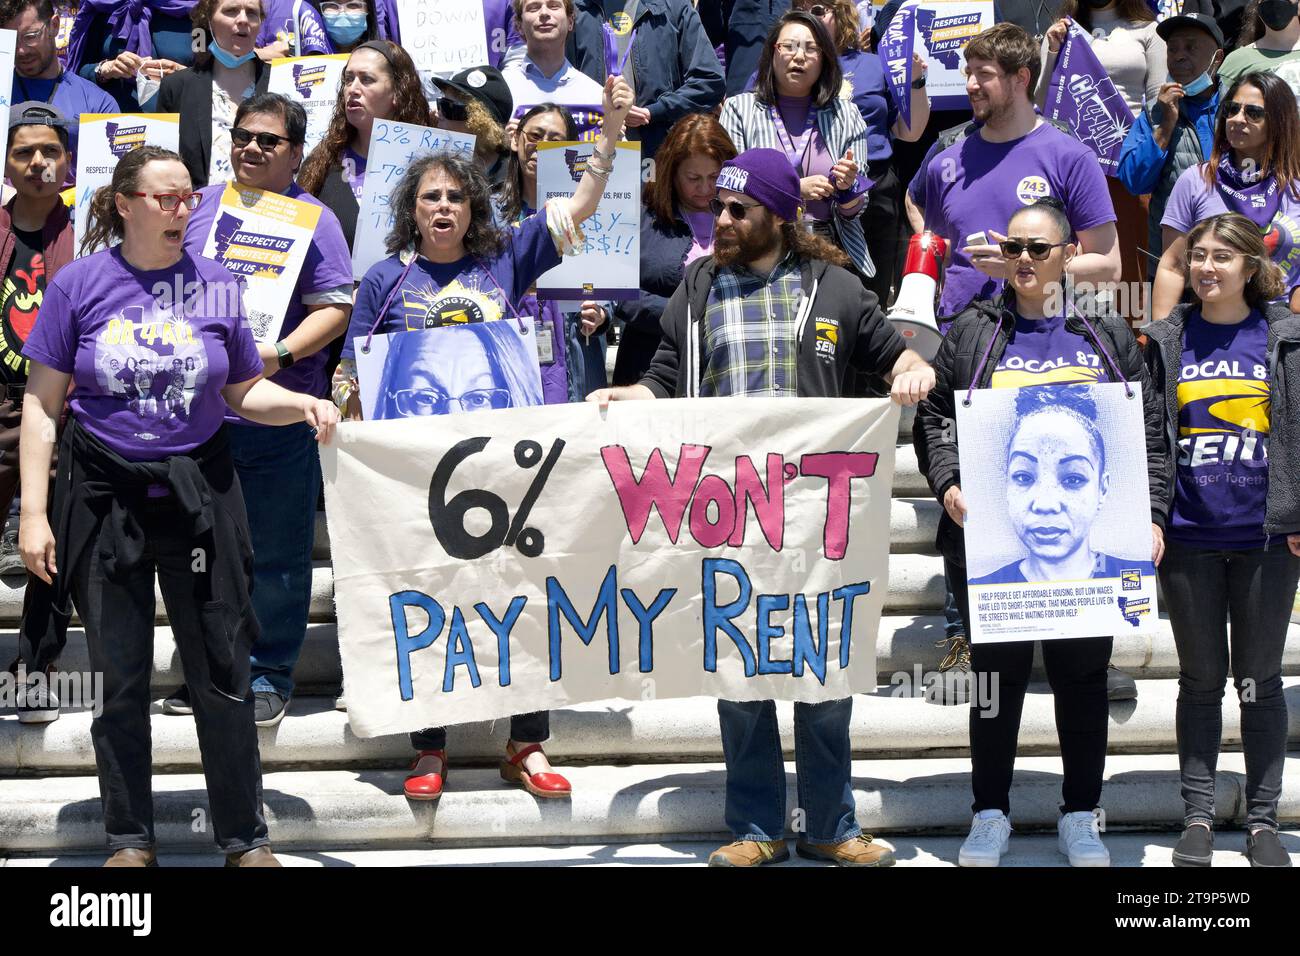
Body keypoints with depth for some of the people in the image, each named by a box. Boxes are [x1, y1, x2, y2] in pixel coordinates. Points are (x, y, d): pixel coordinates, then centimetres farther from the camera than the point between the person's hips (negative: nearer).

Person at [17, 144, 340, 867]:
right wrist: (34, 512, -5)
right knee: (121, 680, 8)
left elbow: (245, 392, 10)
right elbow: (44, 403, -1)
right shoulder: (79, 285, -3)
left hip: (200, 496, 1)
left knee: (223, 675, 3)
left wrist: (303, 404, -11)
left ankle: (246, 839, 16)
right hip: (105, 501, -1)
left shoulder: (216, 285, 2)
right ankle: (131, 841, 22)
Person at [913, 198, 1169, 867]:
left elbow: (1149, 431, 8)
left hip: (1088, 544, 1)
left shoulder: (1107, 336, 9)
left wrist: (1151, 515, -3)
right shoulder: (972, 333, 8)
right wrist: (948, 485, -10)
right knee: (997, 678, 6)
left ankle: (1080, 817, 19)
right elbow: (933, 418, 7)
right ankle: (990, 814, 17)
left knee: (1083, 678, 7)